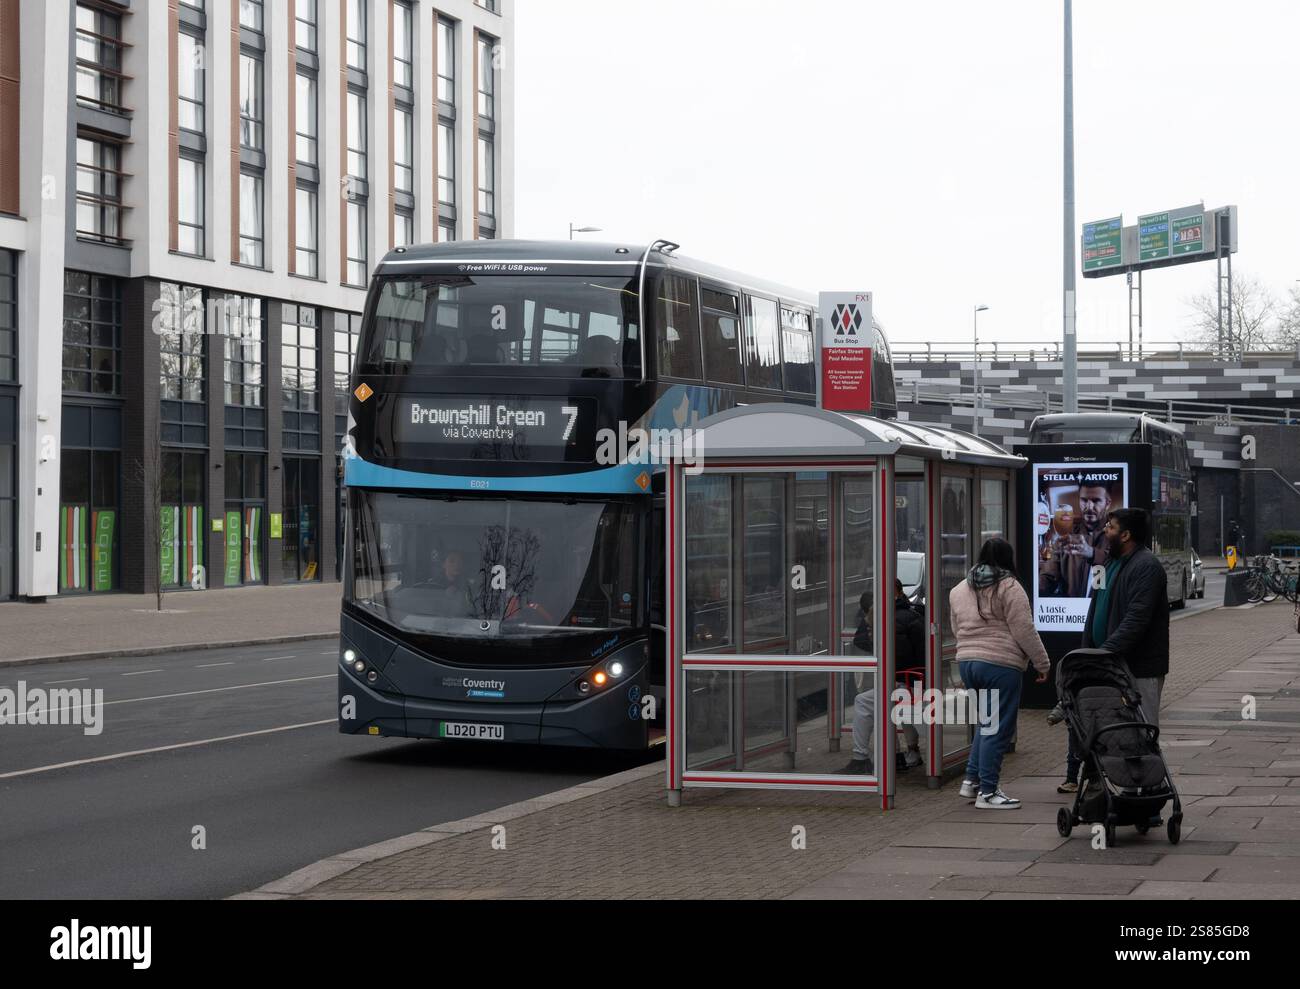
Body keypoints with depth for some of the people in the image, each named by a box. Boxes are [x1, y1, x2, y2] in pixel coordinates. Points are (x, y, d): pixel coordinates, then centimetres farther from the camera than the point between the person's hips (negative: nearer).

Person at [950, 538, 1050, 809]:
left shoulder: (959, 590, 13)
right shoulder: (1009, 587, -8)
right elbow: (1024, 631, -10)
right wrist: (1042, 663, -3)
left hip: (966, 662, 7)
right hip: (1001, 665, -7)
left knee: (987, 723, 21)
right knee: (999, 728, -2)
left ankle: (971, 780, 18)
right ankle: (987, 792, -2)